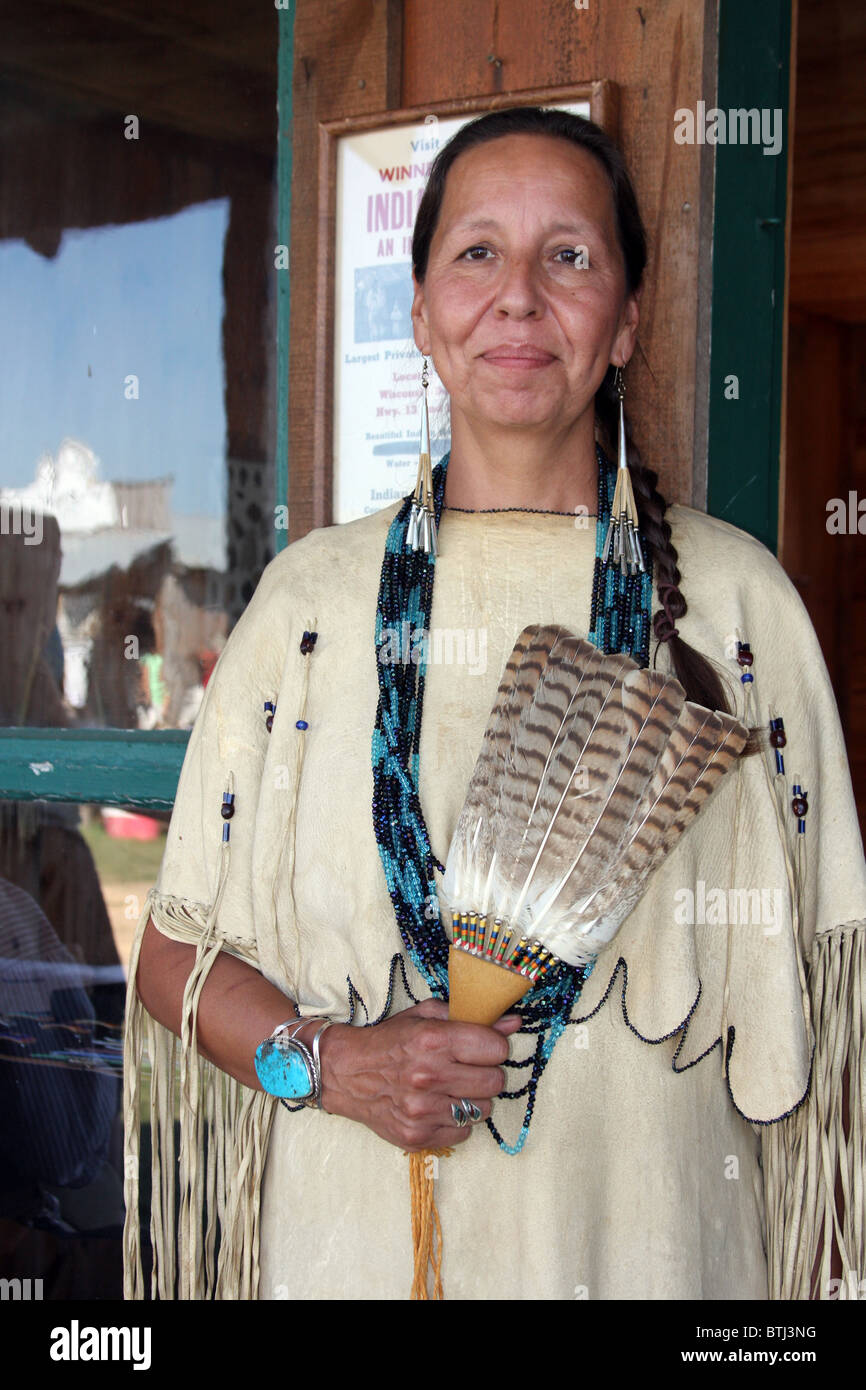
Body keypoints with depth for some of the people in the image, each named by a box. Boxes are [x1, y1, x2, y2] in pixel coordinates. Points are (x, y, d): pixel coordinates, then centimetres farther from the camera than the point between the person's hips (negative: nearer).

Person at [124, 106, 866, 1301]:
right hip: (355, 1239, 1)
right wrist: (330, 1063, -14)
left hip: (656, 1239, 0)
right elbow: (178, 947, 3)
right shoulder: (313, 595, -1)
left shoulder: (734, 596, -2)